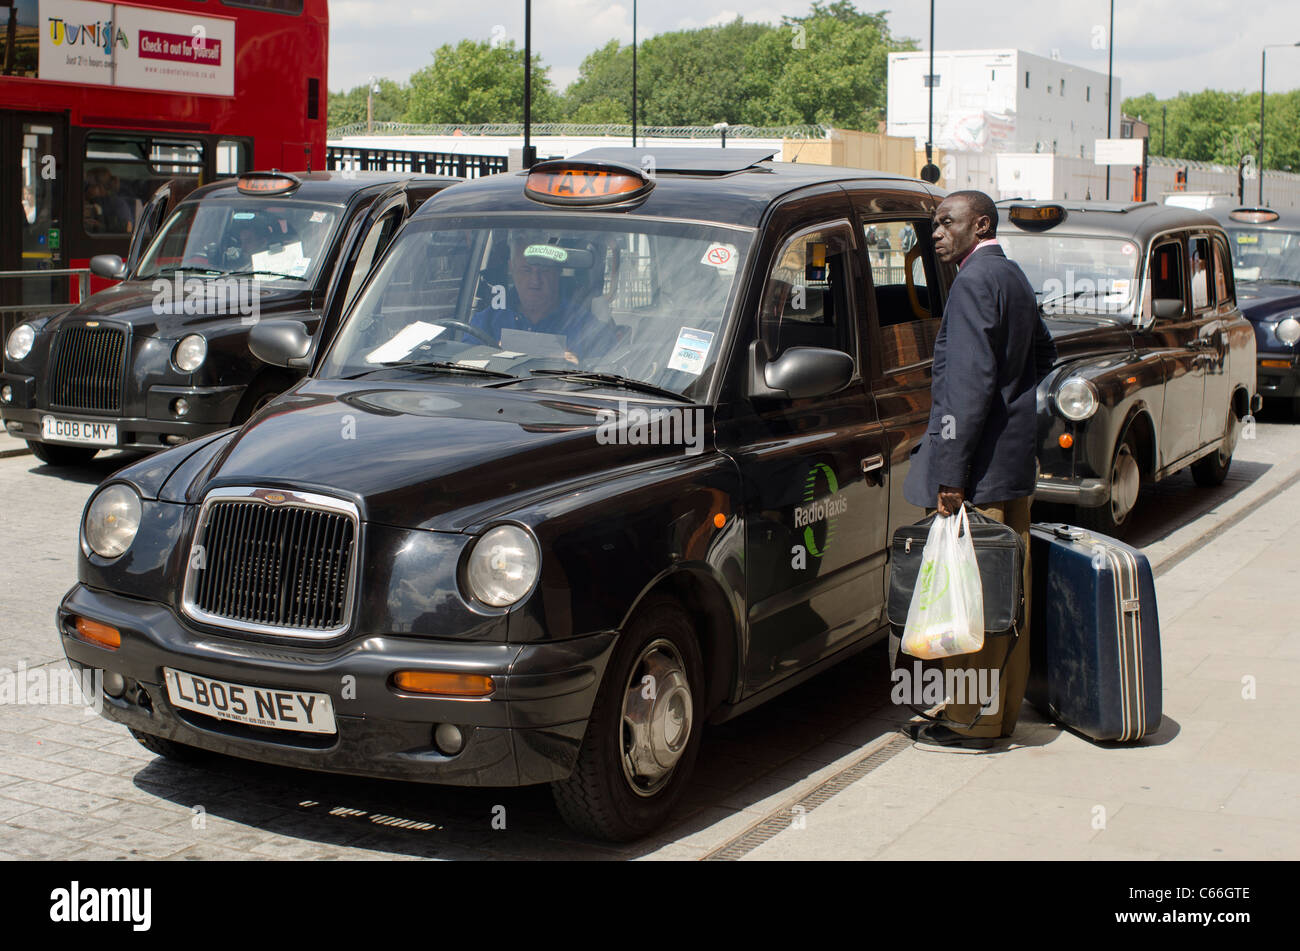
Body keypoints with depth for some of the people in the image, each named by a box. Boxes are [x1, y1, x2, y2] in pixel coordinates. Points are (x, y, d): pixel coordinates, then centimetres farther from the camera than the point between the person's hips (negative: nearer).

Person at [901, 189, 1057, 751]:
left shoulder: (975, 281, -14)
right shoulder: (1013, 277, 16)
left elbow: (970, 383, -21)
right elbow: (1043, 357, 28)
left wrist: (951, 472, -22)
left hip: (981, 467, -10)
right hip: (1016, 458, 10)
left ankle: (972, 723, 1)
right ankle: (1004, 710, 23)